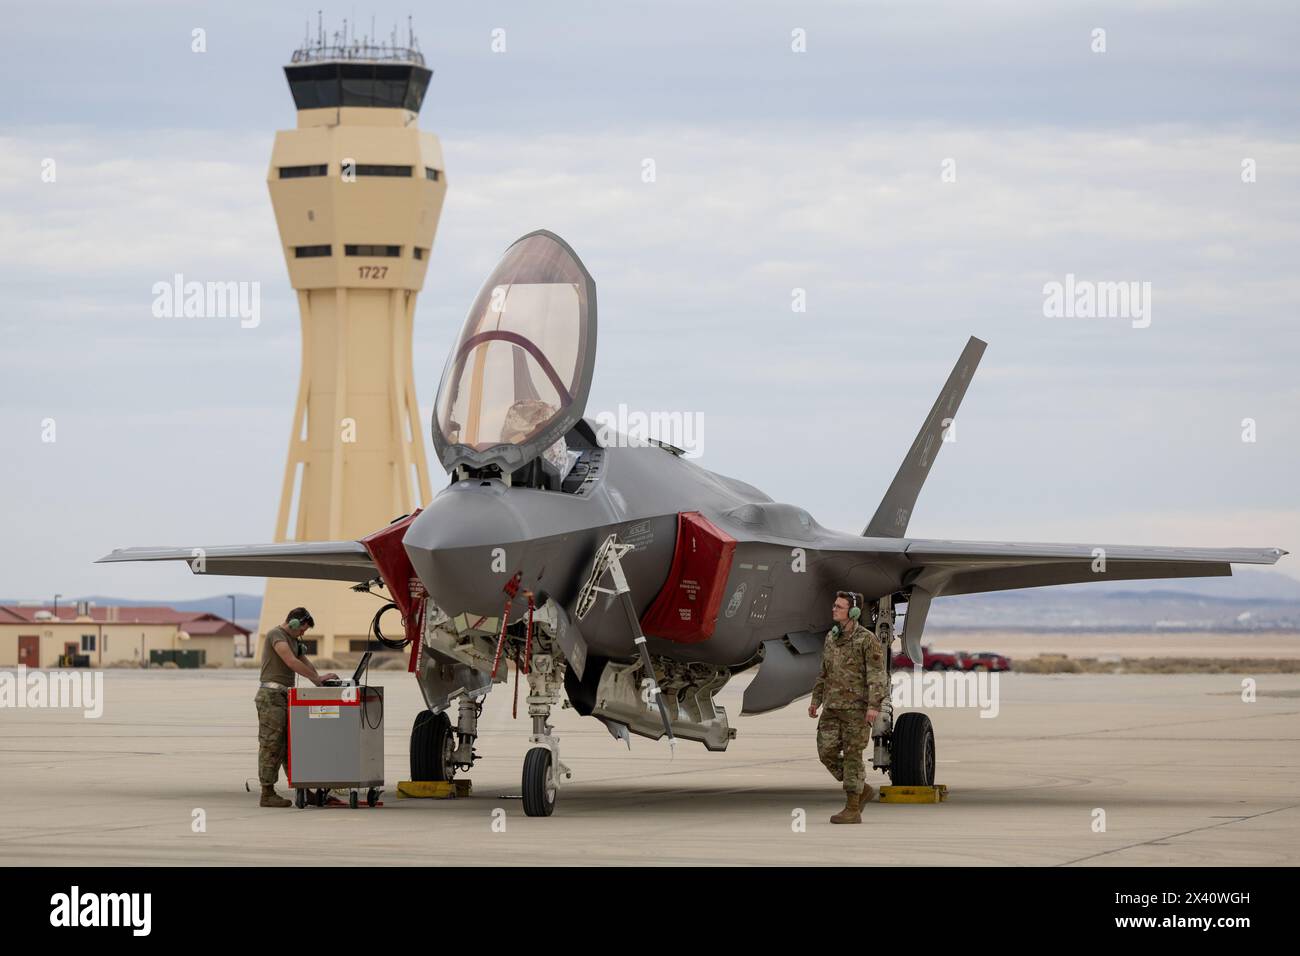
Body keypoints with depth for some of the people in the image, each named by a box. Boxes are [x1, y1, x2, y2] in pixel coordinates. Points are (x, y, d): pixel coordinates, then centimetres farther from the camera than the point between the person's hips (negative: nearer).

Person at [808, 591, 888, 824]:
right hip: (832, 707, 7)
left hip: (856, 708, -7)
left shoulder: (867, 639, -10)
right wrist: (815, 700, 18)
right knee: (827, 752, 2)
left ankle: (852, 810, 0)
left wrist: (874, 706, -24)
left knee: (852, 756, -5)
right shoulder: (831, 638, 12)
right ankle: (862, 790, 19)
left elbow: (877, 675, -15)